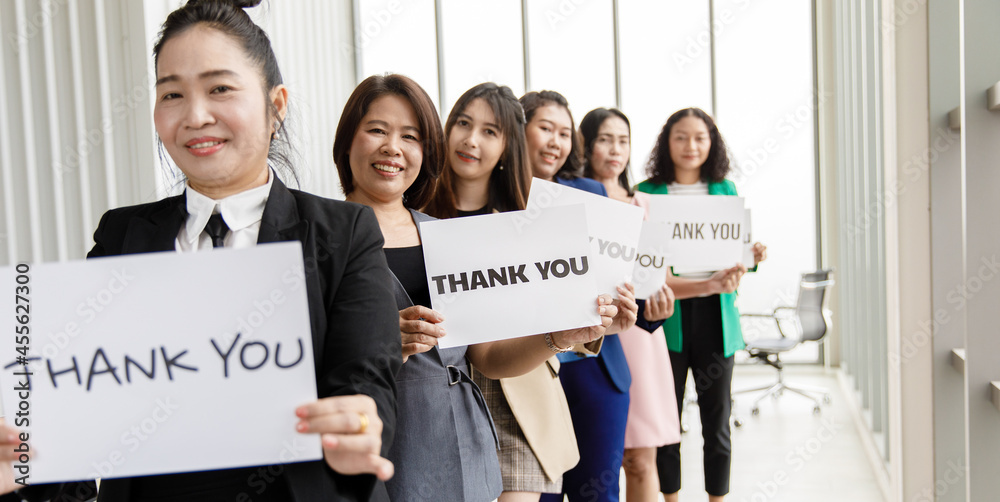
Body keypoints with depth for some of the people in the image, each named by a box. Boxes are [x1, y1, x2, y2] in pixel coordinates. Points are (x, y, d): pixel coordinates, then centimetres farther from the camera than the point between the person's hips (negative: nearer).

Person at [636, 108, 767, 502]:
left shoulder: (725, 190, 10)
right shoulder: (646, 193, -1)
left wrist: (752, 256, -7)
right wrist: (701, 285, -18)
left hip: (716, 317, 3)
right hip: (666, 318, -2)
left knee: (717, 421, 8)